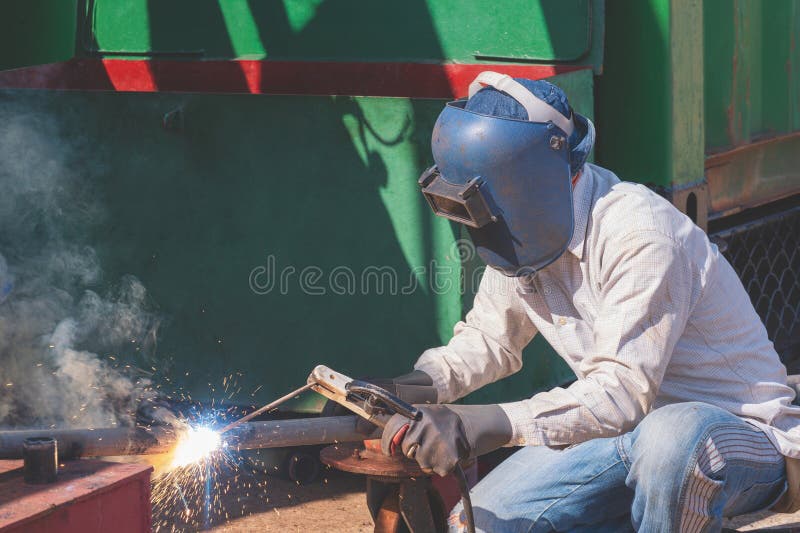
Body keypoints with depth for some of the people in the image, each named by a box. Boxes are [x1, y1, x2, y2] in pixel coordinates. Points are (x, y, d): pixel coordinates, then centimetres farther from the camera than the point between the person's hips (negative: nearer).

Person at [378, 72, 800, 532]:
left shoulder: (640, 235, -26)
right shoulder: (527, 237, 1)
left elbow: (623, 391, -32)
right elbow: (489, 337, 18)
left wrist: (492, 425, -42)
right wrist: (419, 385, -3)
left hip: (743, 436, -8)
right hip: (631, 435, 8)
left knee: (670, 436, -43)